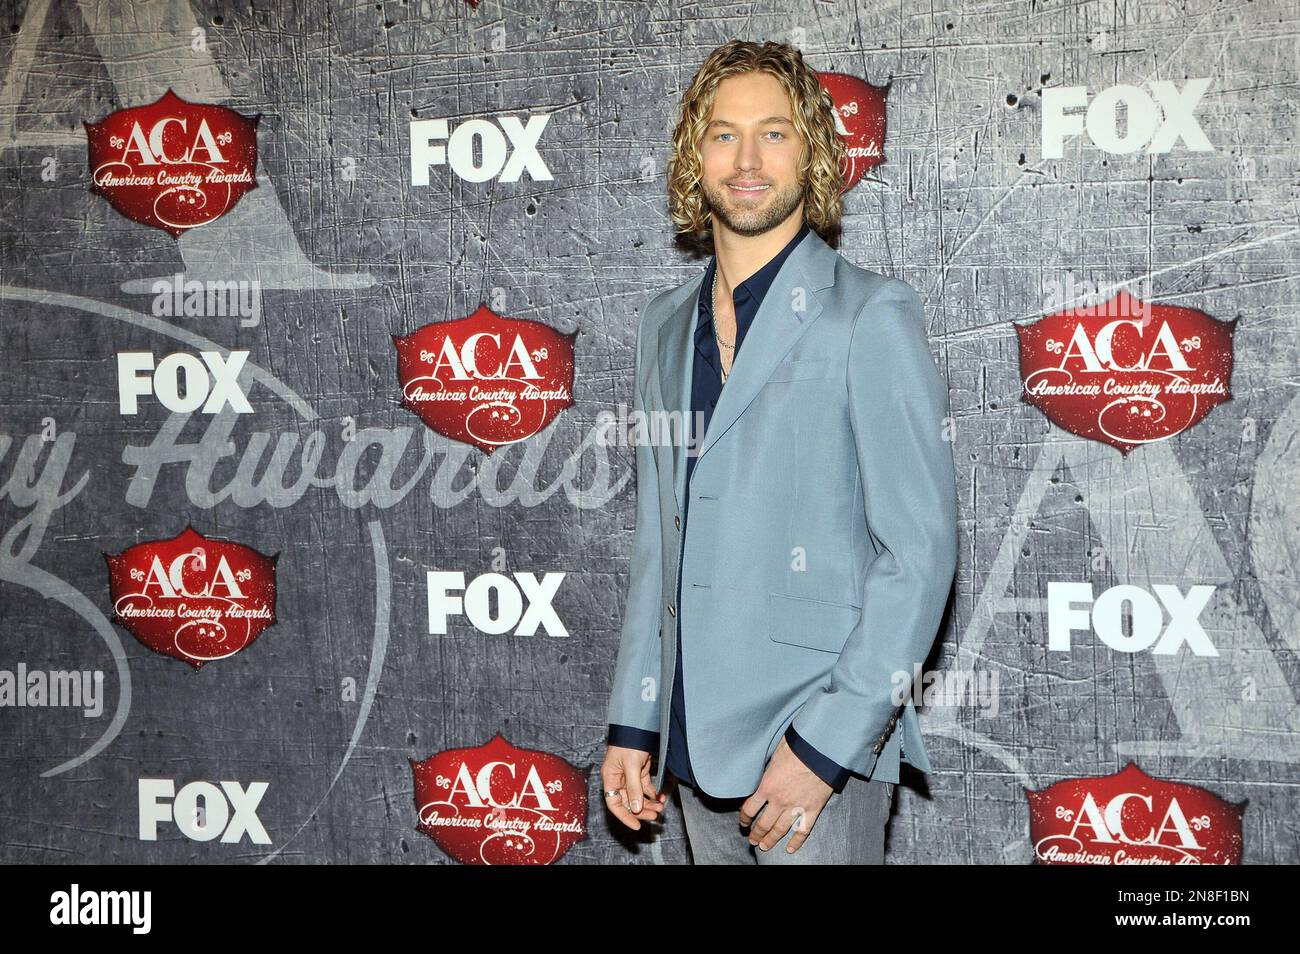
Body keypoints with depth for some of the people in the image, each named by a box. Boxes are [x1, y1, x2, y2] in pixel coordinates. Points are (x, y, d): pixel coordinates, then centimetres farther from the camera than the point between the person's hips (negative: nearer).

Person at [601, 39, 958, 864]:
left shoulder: (870, 316, -7)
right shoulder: (667, 325, 13)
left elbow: (921, 551, -12)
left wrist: (826, 742, -17)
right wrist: (632, 722, 11)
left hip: (819, 750, -5)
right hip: (695, 745, 6)